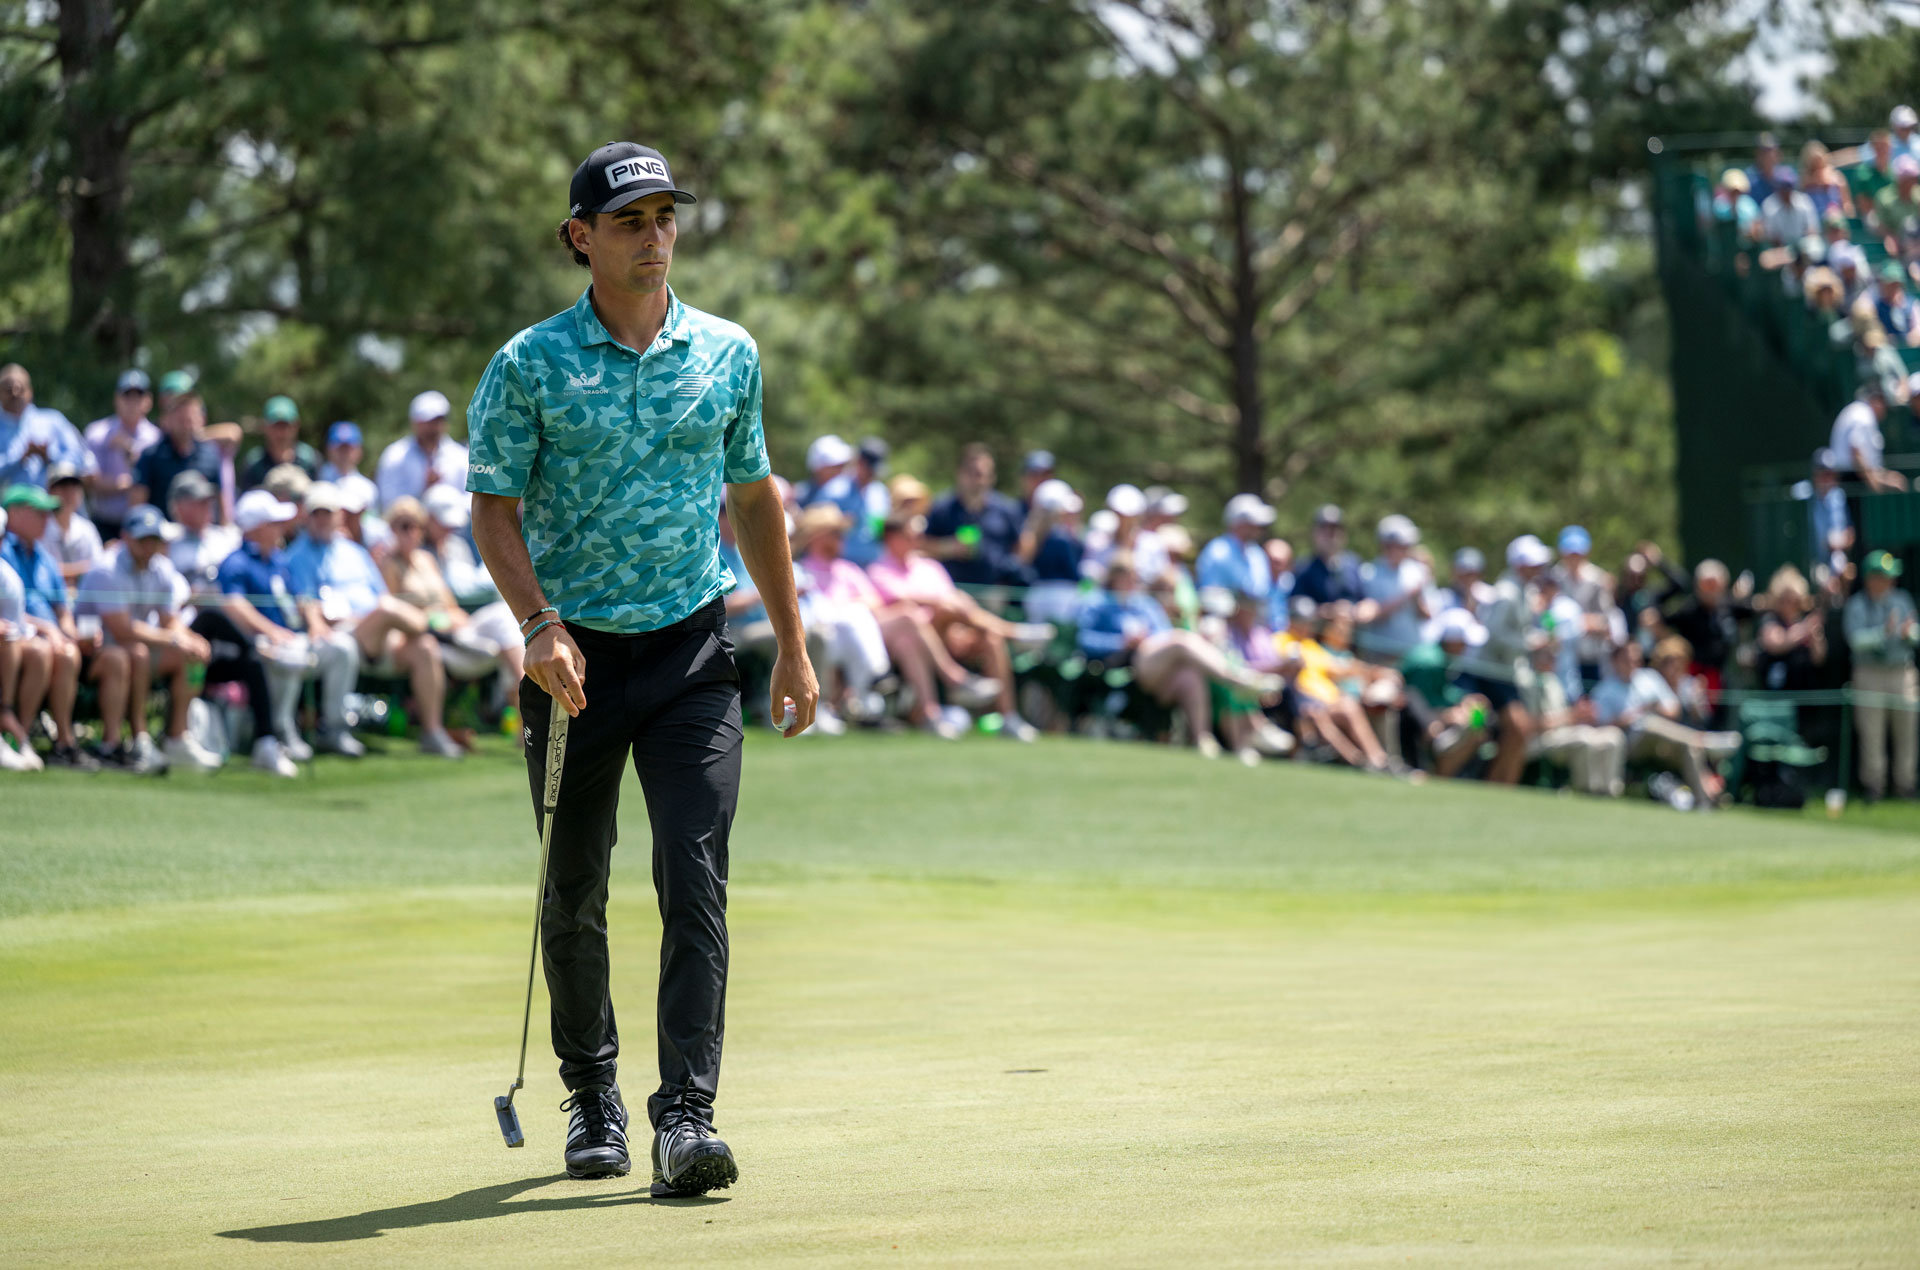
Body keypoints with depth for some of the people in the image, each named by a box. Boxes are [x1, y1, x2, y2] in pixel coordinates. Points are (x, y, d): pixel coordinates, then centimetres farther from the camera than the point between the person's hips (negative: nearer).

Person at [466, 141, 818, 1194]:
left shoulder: (728, 354, 5)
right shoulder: (529, 365, -4)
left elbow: (754, 497, 15)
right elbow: (495, 507, -3)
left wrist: (792, 643, 15)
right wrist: (539, 621, -18)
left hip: (692, 653, 1)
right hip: (577, 658, -1)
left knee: (696, 881, -12)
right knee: (573, 893, 9)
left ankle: (685, 1118, -15)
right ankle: (591, 1093, 29)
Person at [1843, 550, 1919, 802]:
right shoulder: (1856, 605, -1)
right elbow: (1856, 639, -15)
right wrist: (1884, 631, -28)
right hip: (1870, 675, -4)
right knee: (1871, 734, -6)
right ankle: (1873, 786, 1)